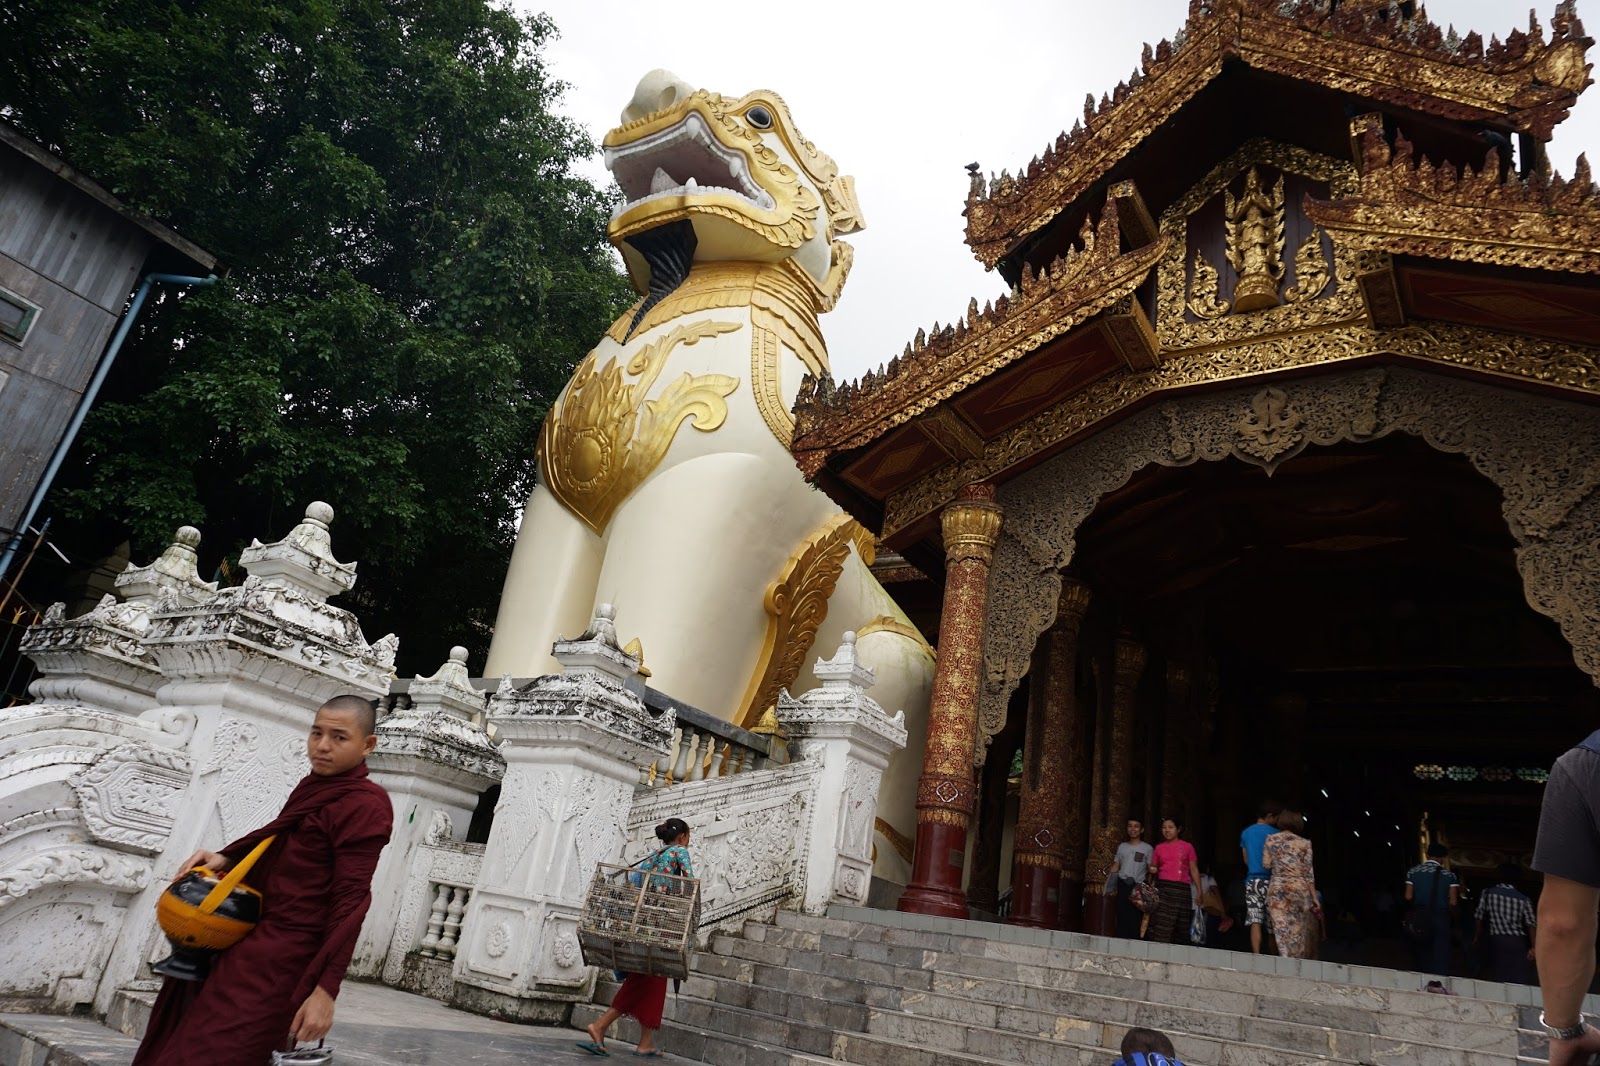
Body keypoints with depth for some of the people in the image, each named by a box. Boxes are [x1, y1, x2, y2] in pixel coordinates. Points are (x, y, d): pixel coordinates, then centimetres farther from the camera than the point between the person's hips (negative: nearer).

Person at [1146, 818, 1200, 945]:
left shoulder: (1187, 846, 8)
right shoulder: (1159, 848, 13)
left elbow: (1194, 870, 7)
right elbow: (1153, 867, 20)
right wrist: (1153, 870, -4)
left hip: (1182, 889, -1)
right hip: (1163, 888, 1)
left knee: (1181, 927, 1)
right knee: (1162, 924, -10)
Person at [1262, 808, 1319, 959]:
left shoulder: (1271, 839, 1)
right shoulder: (1305, 843, 0)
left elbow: (1266, 864, 1)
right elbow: (1308, 873, -1)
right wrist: (1314, 898, 4)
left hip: (1277, 889, 0)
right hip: (1300, 889, 1)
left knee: (1283, 929, -2)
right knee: (1300, 930, 12)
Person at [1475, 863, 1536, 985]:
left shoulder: (1488, 893, 3)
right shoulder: (1524, 899, 4)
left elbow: (1480, 918, 6)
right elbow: (1530, 925, -6)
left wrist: (1477, 937, 19)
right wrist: (1533, 947, -5)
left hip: (1498, 941, -1)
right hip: (1519, 942, 1)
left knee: (1500, 980, 2)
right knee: (1519, 980, 2)